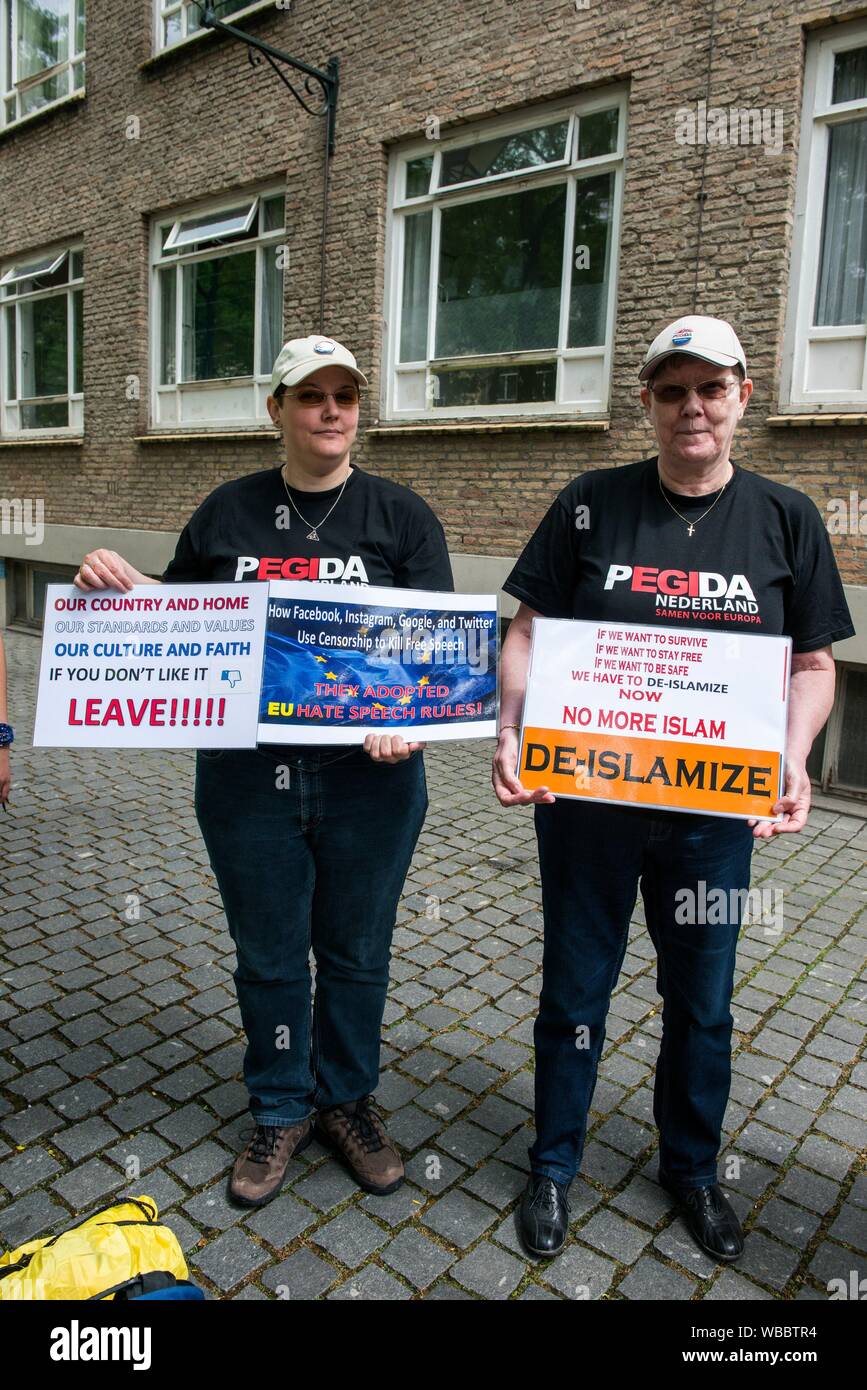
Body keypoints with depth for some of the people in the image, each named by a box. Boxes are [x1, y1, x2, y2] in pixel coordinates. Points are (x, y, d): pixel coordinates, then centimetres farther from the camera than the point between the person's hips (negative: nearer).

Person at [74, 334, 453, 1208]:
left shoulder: (400, 516, 0)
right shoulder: (228, 512, 6)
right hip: (248, 776, 1)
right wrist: (116, 586, -8)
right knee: (268, 955, 13)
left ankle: (346, 1099, 38)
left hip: (368, 778, -1)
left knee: (356, 951, 15)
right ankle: (282, 1110, 36)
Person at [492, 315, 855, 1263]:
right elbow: (528, 633, -3)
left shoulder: (785, 519, 1)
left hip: (715, 809, 2)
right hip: (586, 794, -1)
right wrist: (510, 728, -20)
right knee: (575, 988, 13)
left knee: (702, 998, 18)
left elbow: (813, 663, 4)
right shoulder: (591, 505, -3)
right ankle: (553, 1165, 37)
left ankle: (691, 1167, 44)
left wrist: (792, 758, -14)